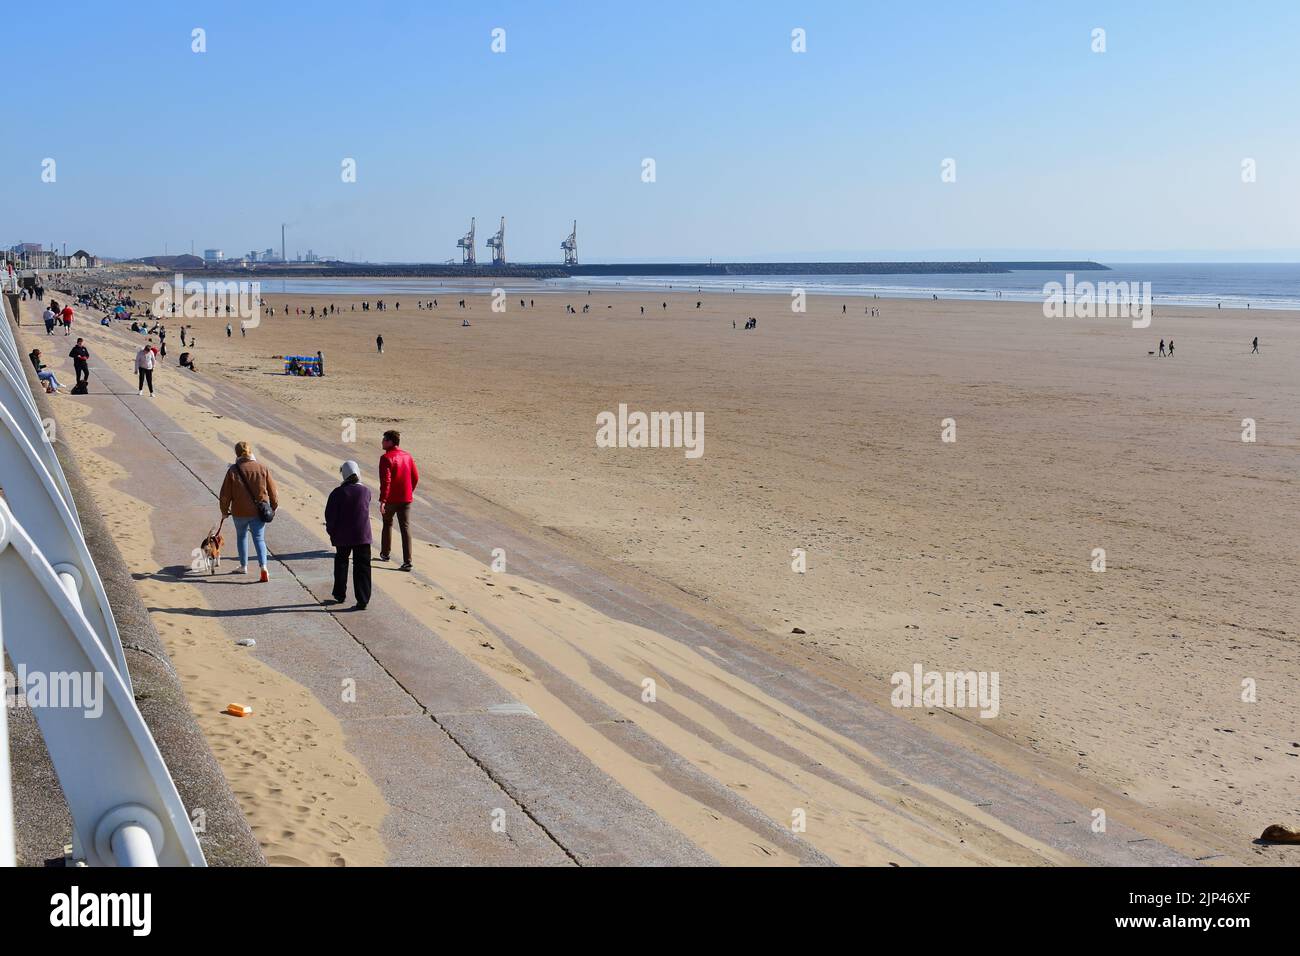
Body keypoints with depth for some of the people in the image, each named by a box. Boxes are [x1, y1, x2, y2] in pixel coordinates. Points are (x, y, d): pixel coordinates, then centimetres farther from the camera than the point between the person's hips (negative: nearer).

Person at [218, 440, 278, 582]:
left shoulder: (233, 470, -8)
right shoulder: (262, 468, -4)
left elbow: (226, 493, -3)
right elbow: (272, 490, 2)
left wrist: (224, 510, 11)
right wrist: (274, 506, 17)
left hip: (240, 512, -1)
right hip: (259, 511, 1)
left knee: (241, 537, 21)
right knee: (259, 539, 3)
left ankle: (243, 566, 29)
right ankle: (263, 566, -16)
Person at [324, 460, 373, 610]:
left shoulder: (338, 493, -10)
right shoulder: (365, 491, -3)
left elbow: (330, 516, -6)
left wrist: (331, 532, 6)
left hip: (343, 536, 0)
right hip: (363, 536, 0)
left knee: (341, 563, 21)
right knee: (362, 567, 2)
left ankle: (340, 595, 29)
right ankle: (363, 600, -3)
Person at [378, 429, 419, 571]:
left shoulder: (386, 458, -14)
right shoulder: (407, 456, 6)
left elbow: (385, 481, -22)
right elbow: (415, 477, 10)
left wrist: (382, 500, -22)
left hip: (391, 499, -4)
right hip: (406, 499, 4)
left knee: (387, 524, 19)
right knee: (406, 528, 0)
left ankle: (385, 553, 34)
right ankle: (407, 562, -7)